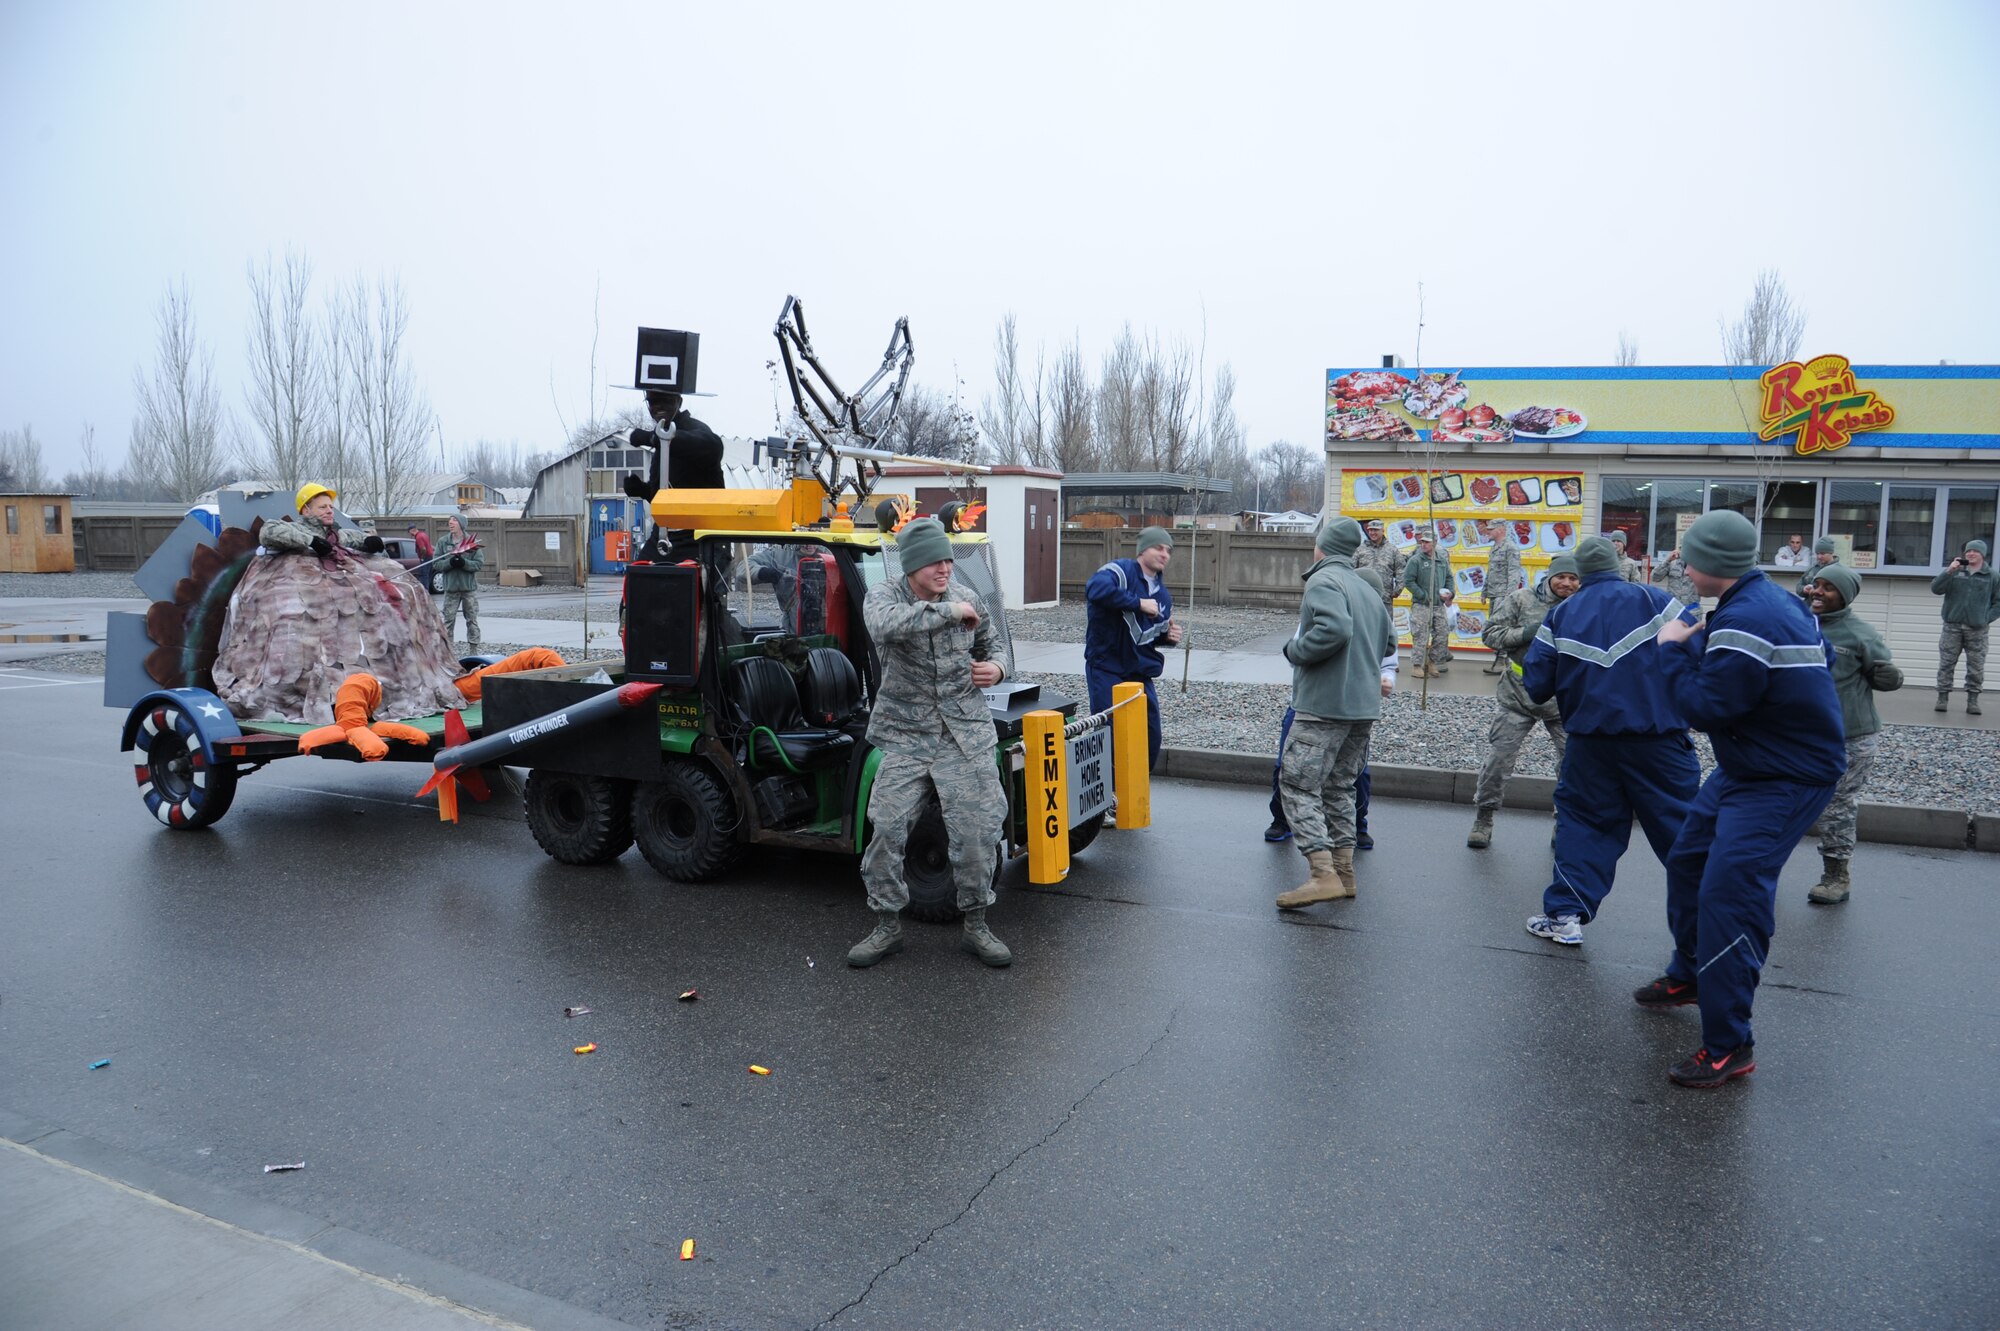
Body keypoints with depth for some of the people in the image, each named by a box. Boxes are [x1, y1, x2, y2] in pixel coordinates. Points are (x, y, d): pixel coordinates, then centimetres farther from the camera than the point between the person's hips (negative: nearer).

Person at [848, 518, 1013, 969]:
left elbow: (988, 649, 21)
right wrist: (948, 612, -26)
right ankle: (888, 927, 17)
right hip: (906, 736, -2)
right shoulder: (884, 594, -5)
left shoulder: (967, 597, 5)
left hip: (966, 735, 2)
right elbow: (885, 625, -32)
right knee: (887, 830, -2)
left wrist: (995, 669, -2)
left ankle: (976, 926, 19)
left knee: (977, 833, 0)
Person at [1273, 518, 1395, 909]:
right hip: (1363, 707, 9)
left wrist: (1295, 650, -12)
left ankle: (1324, 874, -16)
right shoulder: (1367, 589, 19)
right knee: (1339, 787, 16)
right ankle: (1344, 871, 19)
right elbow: (1388, 642, 24)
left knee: (1298, 785, -8)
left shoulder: (1323, 580, -9)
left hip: (1323, 705, -9)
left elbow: (1334, 628, -26)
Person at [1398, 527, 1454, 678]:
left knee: (1442, 634, 7)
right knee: (1420, 637, -4)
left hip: (1440, 605, 5)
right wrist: (1424, 596, -13)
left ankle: (1433, 662, 21)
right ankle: (1417, 665, 4)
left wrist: (1450, 593, 4)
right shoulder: (1415, 560, -6)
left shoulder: (1443, 560, 9)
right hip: (1421, 605, -5)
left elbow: (1449, 578, 20)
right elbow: (1408, 581, -9)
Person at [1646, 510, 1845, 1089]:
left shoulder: (1745, 620, -26)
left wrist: (1675, 649, -9)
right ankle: (1689, 976, 42)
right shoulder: (1772, 598, 6)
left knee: (1728, 898, -15)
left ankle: (1728, 1046, -7)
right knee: (1686, 862, 22)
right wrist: (1695, 643, 7)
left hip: (1785, 780, -11)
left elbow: (1706, 707, -24)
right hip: (1748, 765, 11)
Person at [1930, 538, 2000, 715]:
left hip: (1977, 630, 0)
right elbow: (1935, 589, -6)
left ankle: (1972, 701, 8)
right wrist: (1949, 572, -17)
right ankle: (1942, 698, 5)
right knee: (1946, 664, 1)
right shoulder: (1956, 572, 4)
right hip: (1952, 627, 0)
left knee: (1976, 668, 2)